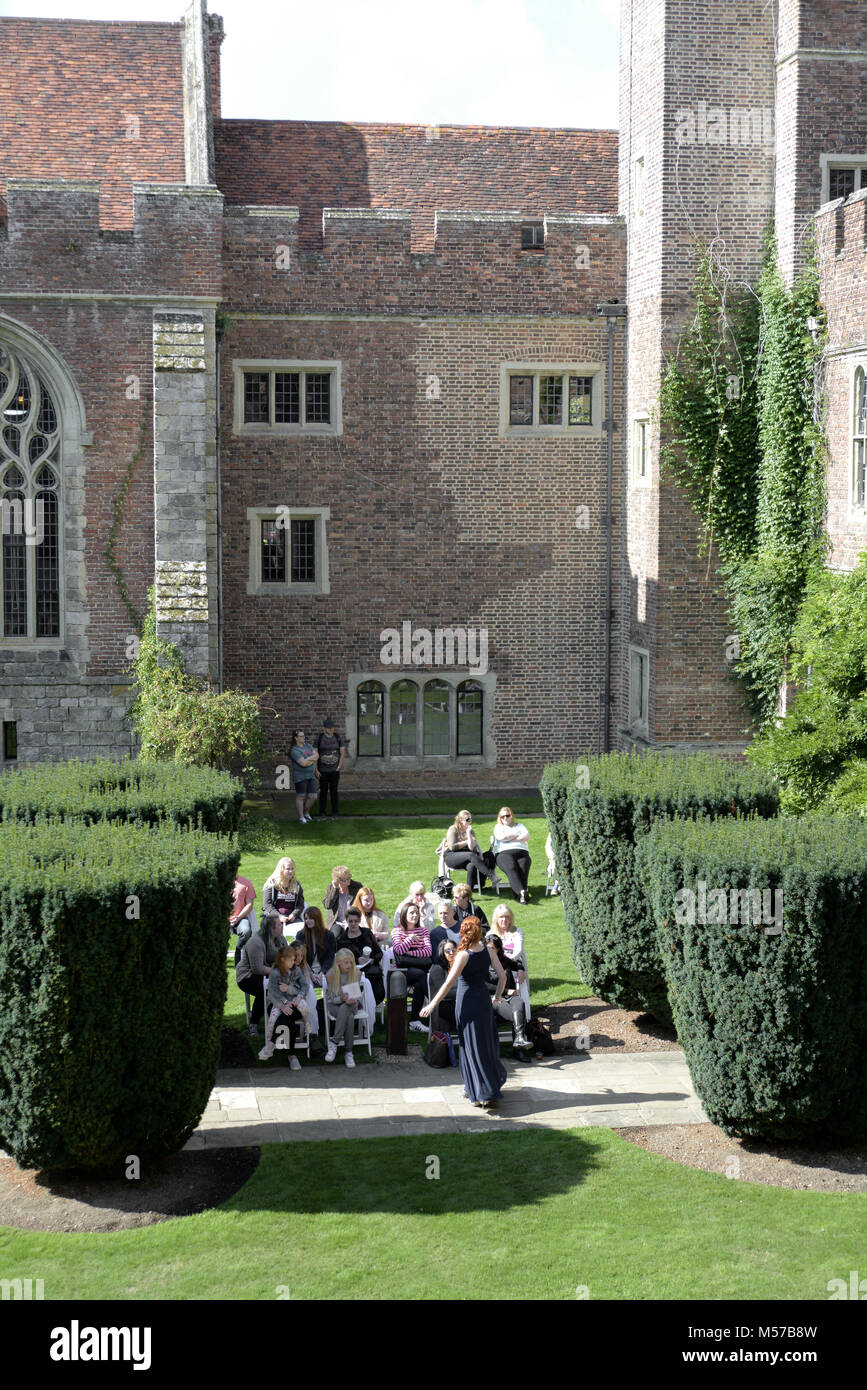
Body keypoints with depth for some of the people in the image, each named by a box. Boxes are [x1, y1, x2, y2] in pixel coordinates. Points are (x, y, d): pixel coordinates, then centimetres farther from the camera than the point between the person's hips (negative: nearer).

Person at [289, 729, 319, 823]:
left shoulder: (308, 745, 11)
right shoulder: (294, 750, -13)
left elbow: (317, 756, 3)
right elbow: (303, 763, -22)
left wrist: (308, 759, -13)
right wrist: (312, 759, -7)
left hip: (311, 776, 7)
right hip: (300, 777, -7)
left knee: (313, 796, 6)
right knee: (301, 797, 2)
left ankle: (306, 813, 27)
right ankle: (301, 817, 10)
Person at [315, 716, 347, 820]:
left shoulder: (338, 738, 0)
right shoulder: (319, 739, -3)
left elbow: (343, 754, 3)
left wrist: (339, 768, -4)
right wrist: (316, 770, -6)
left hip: (334, 770, 1)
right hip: (323, 771, 0)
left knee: (334, 791, 5)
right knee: (323, 791, 5)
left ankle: (335, 813, 15)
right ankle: (322, 813, 13)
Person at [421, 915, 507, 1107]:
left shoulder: (463, 955, -16)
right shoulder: (489, 951, -3)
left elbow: (449, 982, -18)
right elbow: (502, 976, -1)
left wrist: (432, 1005, -12)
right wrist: (497, 996, 16)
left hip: (467, 1003, -5)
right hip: (484, 1000, 5)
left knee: (472, 1047, 3)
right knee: (487, 1043, 18)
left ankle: (483, 1093, 4)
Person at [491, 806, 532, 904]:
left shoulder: (519, 825, 28)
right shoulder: (498, 827, 24)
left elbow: (527, 837, 9)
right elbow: (502, 837, 1)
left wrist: (510, 838, 4)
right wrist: (517, 835, 10)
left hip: (521, 852, 2)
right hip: (504, 853, -2)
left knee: (523, 869, -31)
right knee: (511, 868, -34)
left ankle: (518, 893, -43)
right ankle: (522, 892, -51)